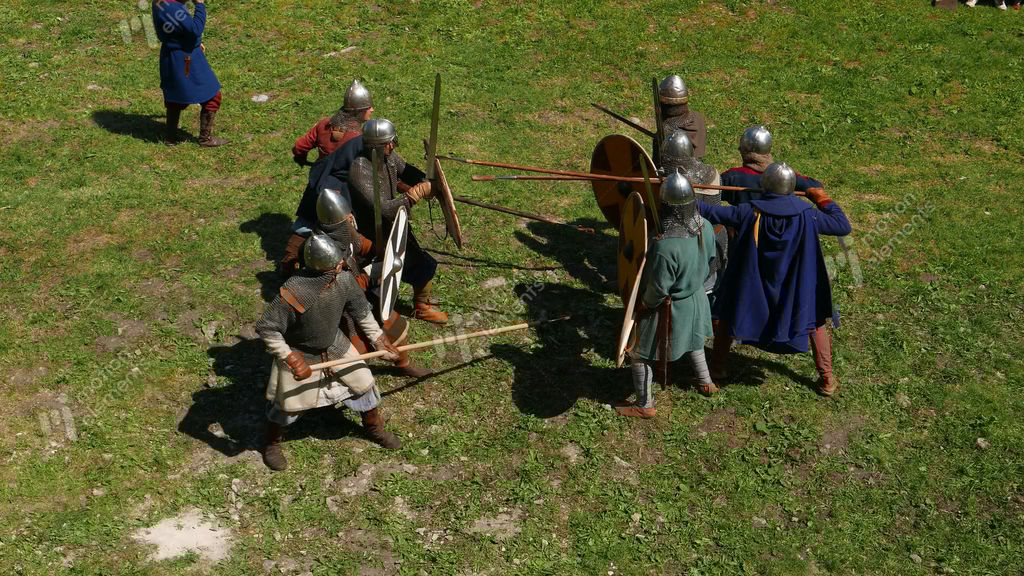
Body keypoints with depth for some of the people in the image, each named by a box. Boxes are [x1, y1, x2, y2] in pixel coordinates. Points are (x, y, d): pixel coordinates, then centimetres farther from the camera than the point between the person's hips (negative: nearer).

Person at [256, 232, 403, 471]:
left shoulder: (344, 280, -20)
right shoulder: (293, 292, -37)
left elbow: (362, 313, -1)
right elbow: (266, 329, -29)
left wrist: (379, 339, 3)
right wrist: (291, 360, -31)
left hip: (335, 347, 5)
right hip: (300, 354, -5)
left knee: (364, 384, 14)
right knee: (288, 405, 11)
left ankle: (374, 428, 44)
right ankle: (271, 444, 43)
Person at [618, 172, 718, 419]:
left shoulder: (665, 245, -38)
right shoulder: (705, 227, -17)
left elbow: (658, 289, -27)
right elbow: (709, 258, 3)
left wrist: (645, 303, -7)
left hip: (669, 308, -7)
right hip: (696, 299, 7)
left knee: (639, 353, 14)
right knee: (693, 339, 35)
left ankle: (644, 405, 28)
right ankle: (705, 382, 53)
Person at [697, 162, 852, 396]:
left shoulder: (750, 212, -18)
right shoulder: (806, 214, -15)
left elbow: (711, 212, -15)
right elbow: (843, 226, -4)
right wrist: (824, 200, 8)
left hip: (751, 286, -1)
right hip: (794, 288, 1)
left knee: (727, 319, 20)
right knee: (815, 323, 22)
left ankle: (716, 373, 26)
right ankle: (827, 380, 26)